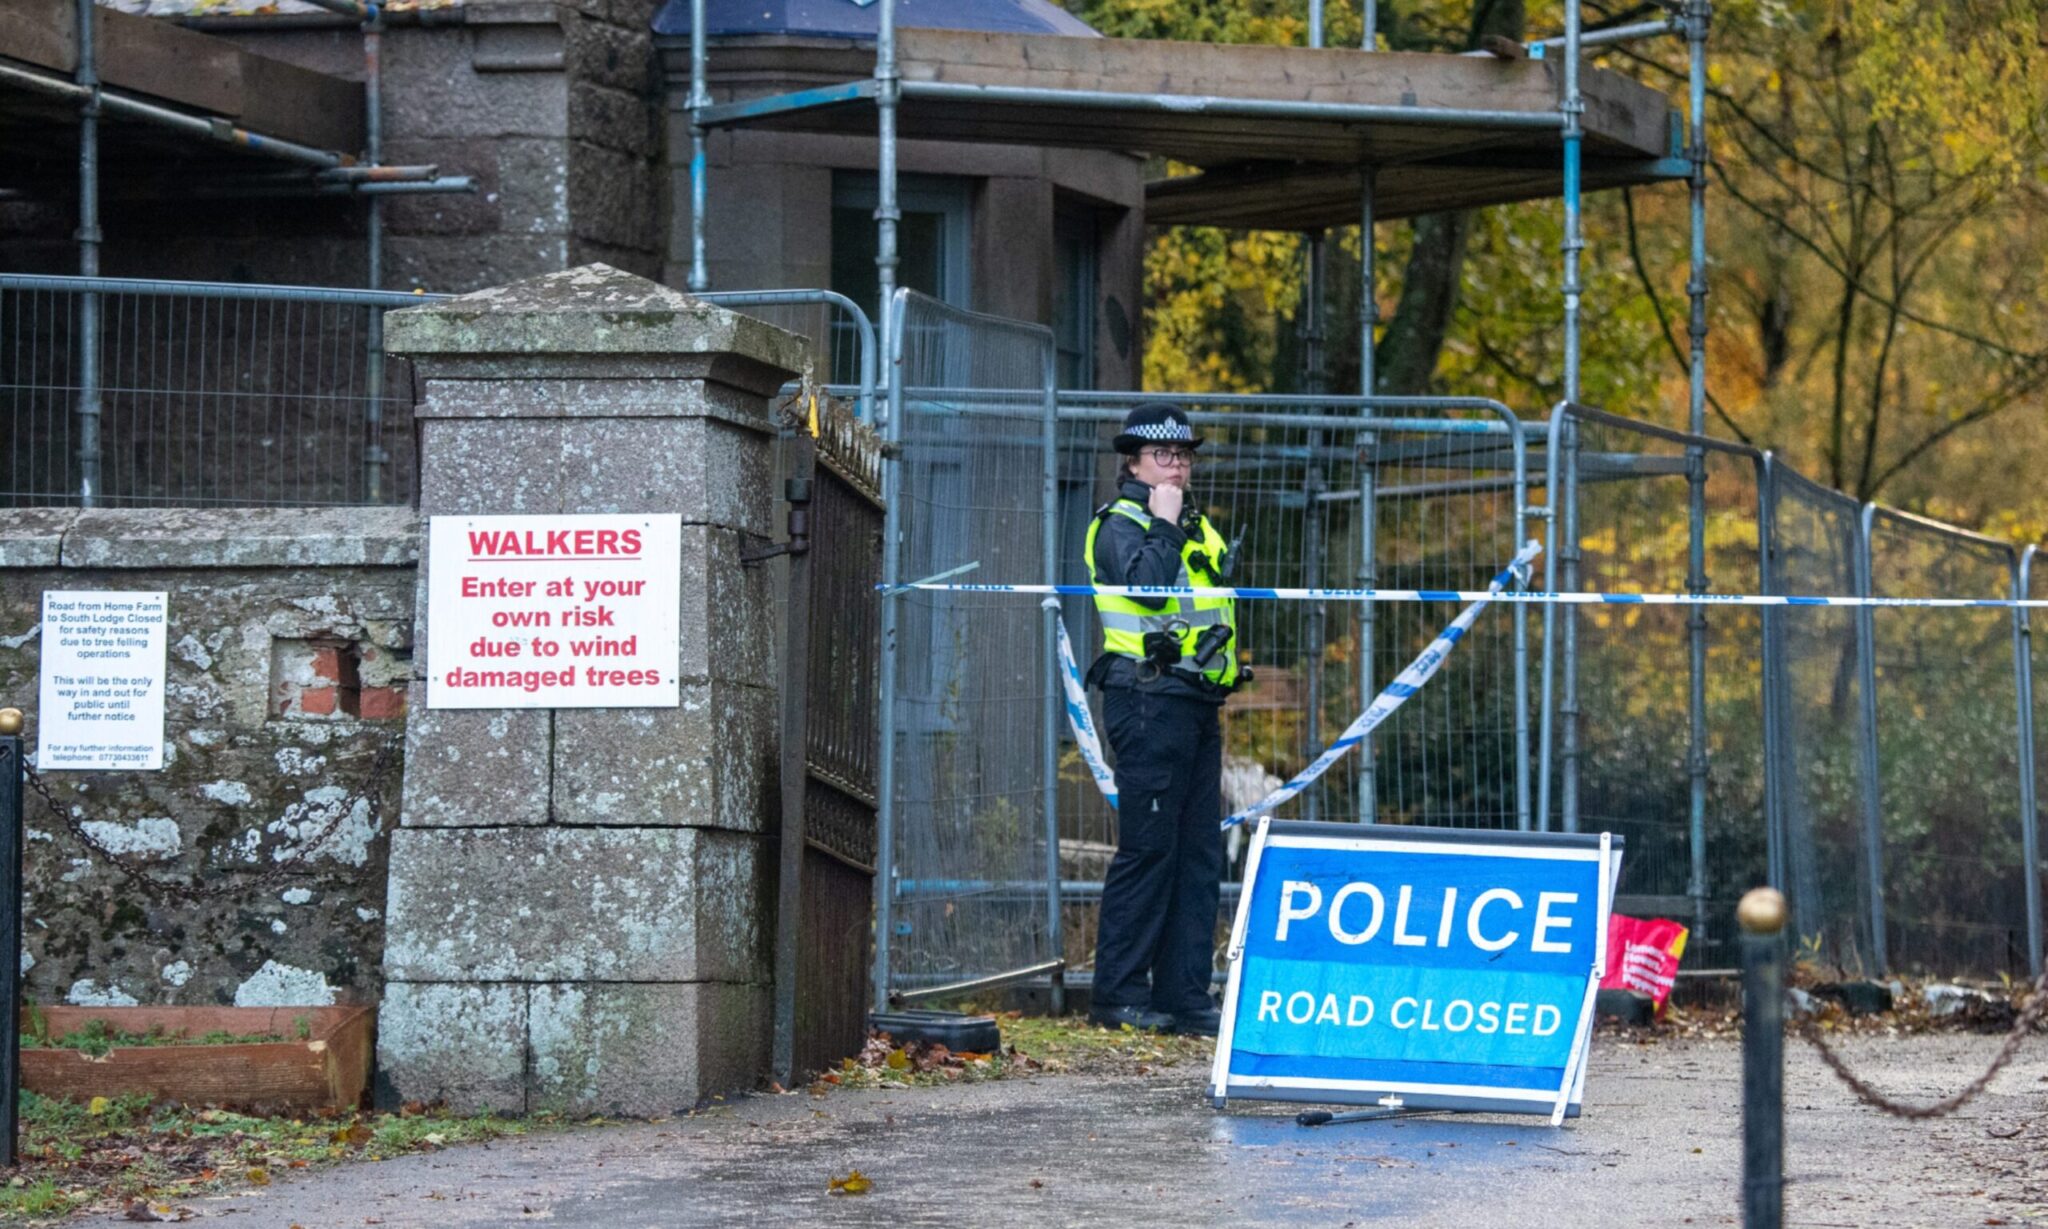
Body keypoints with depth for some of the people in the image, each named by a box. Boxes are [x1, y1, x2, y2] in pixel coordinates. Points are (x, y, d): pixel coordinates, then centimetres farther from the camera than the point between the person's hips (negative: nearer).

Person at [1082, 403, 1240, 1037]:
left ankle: (1184, 993, 8)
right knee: (1147, 847, -10)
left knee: (1200, 852, 6)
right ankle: (1119, 995, -7)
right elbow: (1146, 583, -23)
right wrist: (1164, 524, -13)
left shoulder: (1196, 526, 22)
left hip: (1198, 703, 9)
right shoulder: (1121, 523, -4)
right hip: (1150, 695, -9)